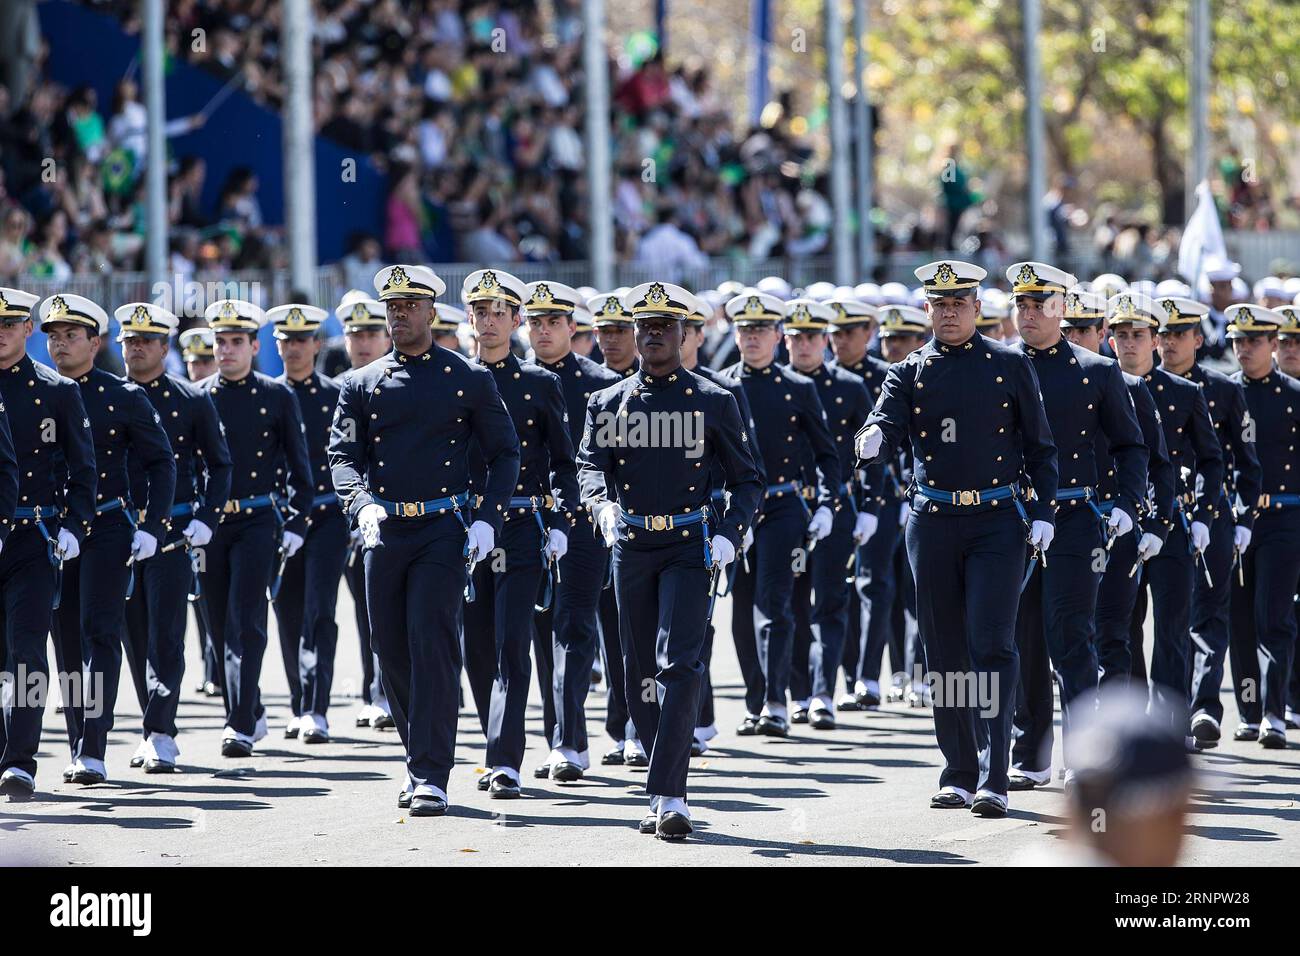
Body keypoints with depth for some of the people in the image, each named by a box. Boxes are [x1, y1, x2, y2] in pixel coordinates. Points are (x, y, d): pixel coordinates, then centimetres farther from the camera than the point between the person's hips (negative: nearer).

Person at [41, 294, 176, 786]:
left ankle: (93, 751, -14)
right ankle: (79, 749, 13)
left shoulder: (124, 398, 0)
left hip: (107, 530, -3)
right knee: (66, 641, 6)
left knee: (99, 634, -10)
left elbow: (161, 462, 3)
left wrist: (152, 527, -7)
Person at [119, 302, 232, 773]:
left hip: (172, 532, -3)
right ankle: (155, 729, 18)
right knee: (135, 635, 7)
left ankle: (160, 735, -13)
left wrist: (206, 520, -4)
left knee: (165, 632, -10)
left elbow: (218, 464, 7)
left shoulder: (191, 400, 2)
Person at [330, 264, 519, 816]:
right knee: (392, 652, 7)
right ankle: (421, 761, 24)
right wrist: (362, 506, -18)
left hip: (443, 530, -3)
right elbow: (343, 454, 2)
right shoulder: (362, 385, 10)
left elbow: (505, 453, 6)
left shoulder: (469, 380, 4)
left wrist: (487, 519, -7)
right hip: (383, 532, 3)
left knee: (433, 646, -12)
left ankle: (430, 777, -12)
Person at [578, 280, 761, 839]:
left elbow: (747, 480, 7)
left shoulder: (714, 403, 4)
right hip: (630, 547, 3)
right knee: (640, 675, 6)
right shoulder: (608, 404, 9)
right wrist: (602, 504, -24)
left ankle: (668, 797, -20)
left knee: (678, 666, -16)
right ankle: (666, 788, 17)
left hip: (689, 547, -3)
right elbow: (592, 465, -1)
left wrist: (729, 535, -10)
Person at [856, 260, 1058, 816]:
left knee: (991, 645, -12)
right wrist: (873, 442, -33)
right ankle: (959, 775, 15)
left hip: (998, 521, -2)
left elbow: (1040, 447, 7)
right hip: (933, 521, 2)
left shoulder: (1011, 367, 4)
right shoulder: (909, 374, 7)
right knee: (944, 652, 6)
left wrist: (1042, 513, -3)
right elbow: (885, 426, -9)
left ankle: (993, 780, -14)